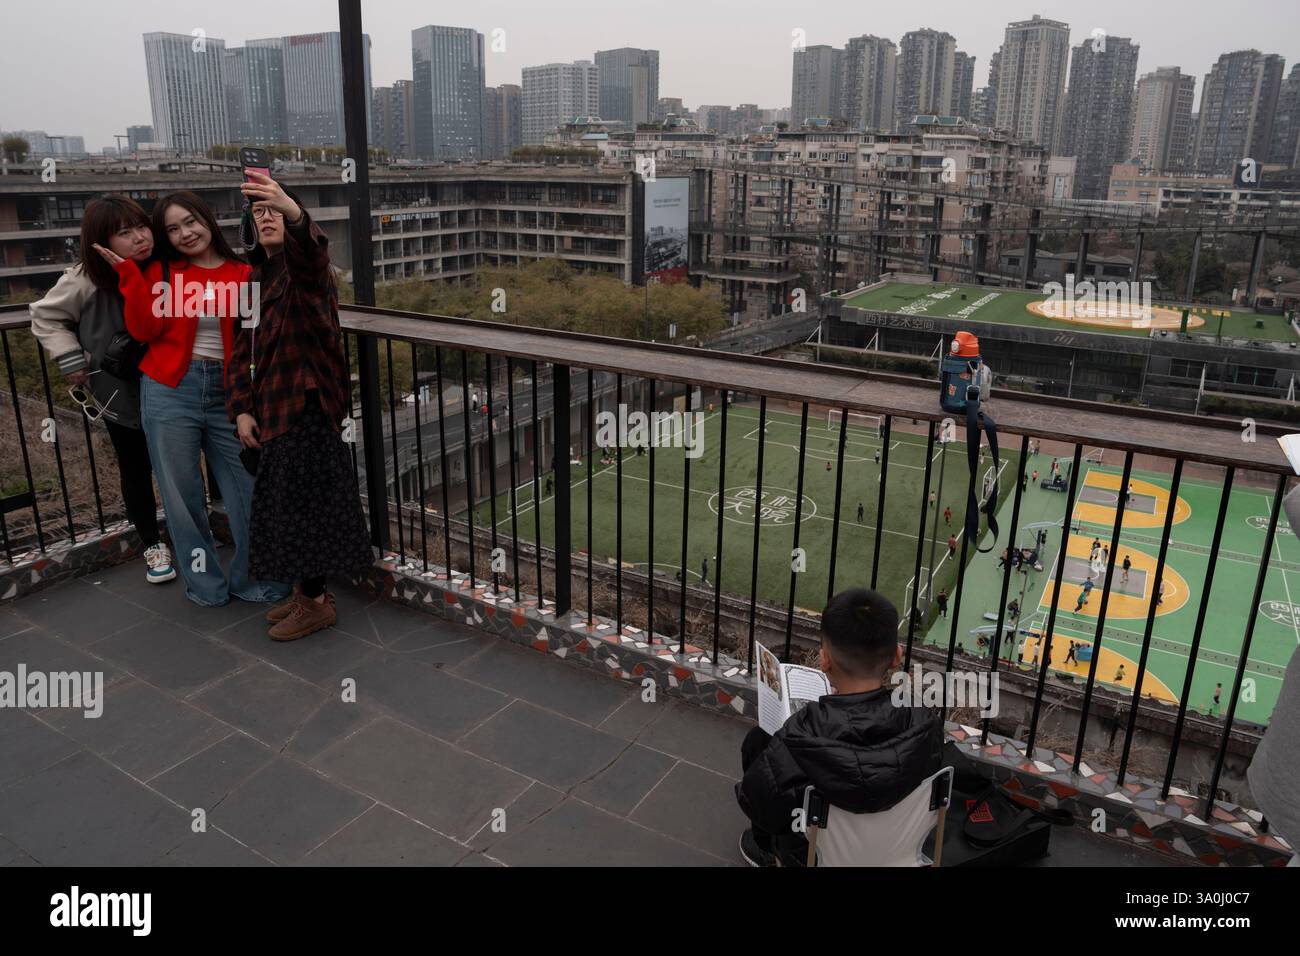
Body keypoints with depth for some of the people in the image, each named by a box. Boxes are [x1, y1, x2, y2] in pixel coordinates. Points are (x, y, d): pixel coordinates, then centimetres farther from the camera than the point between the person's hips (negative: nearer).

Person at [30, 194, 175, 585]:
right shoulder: (85, 281, -18)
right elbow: (46, 317, 0)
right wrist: (71, 360, -8)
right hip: (119, 393, 0)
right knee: (135, 470, 13)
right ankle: (152, 543, 30)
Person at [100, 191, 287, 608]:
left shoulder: (242, 274, 5)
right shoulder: (161, 271, 7)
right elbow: (145, 329, -6)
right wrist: (129, 273, -9)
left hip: (226, 393, 0)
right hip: (170, 392, 0)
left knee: (248, 488, 2)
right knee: (182, 494, 6)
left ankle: (251, 578, 21)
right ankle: (206, 584, 21)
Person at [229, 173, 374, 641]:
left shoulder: (305, 270, -8)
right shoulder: (254, 279, 15)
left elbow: (312, 252, -36)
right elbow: (242, 350, 13)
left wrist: (293, 213, -58)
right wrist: (241, 408, 1)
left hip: (305, 405, -8)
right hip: (272, 409, 8)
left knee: (303, 502, -3)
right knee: (284, 503, 15)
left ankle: (316, 604, 12)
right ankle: (307, 591, 30)